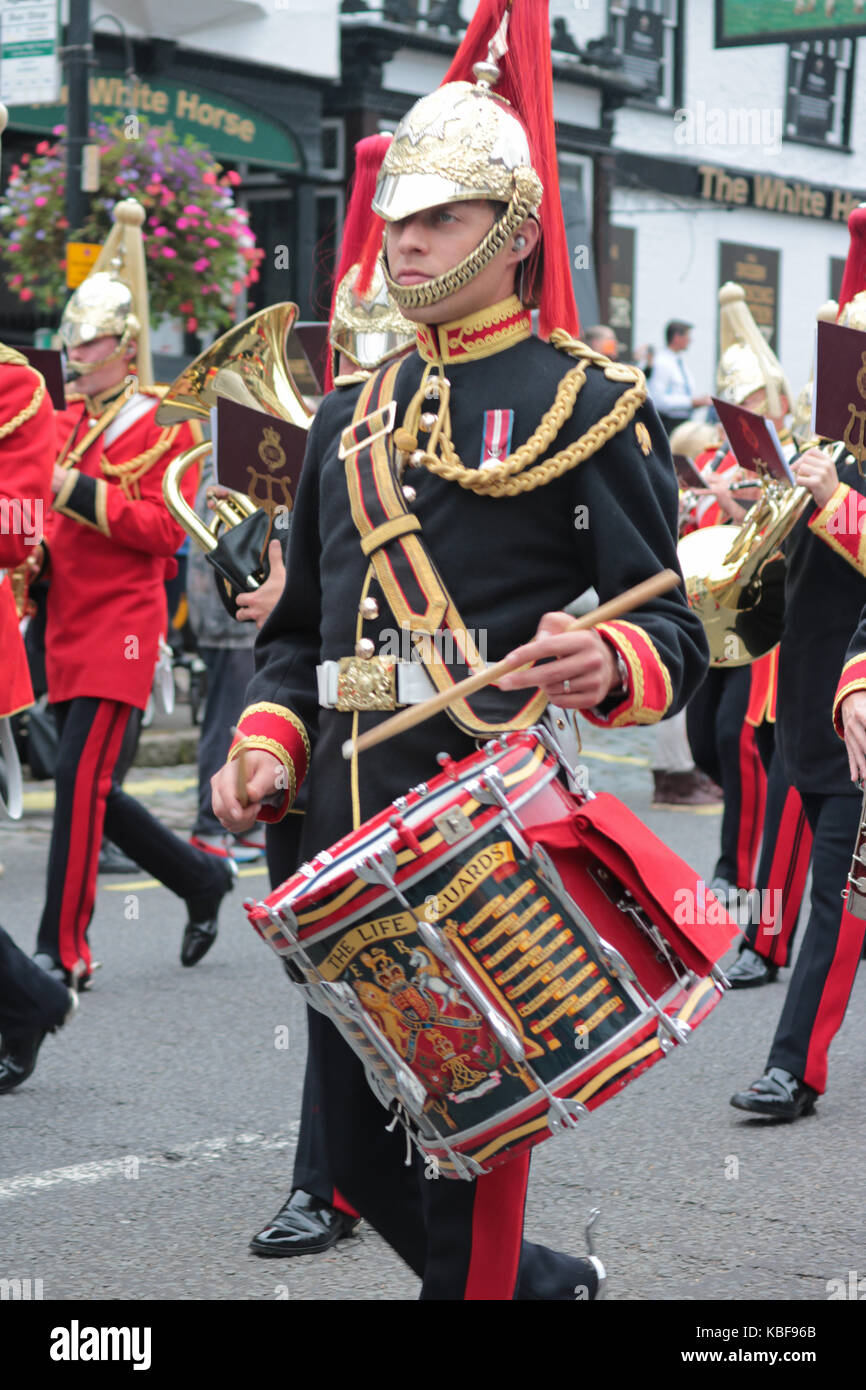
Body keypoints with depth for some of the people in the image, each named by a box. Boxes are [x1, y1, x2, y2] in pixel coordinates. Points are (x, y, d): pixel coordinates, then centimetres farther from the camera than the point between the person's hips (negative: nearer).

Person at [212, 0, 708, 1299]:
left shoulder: (587, 402, -2)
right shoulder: (352, 416, 16)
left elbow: (674, 632, -5)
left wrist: (608, 665, -27)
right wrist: (269, 739, 3)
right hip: (349, 823, 7)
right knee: (363, 1157, 13)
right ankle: (543, 1282, 37)